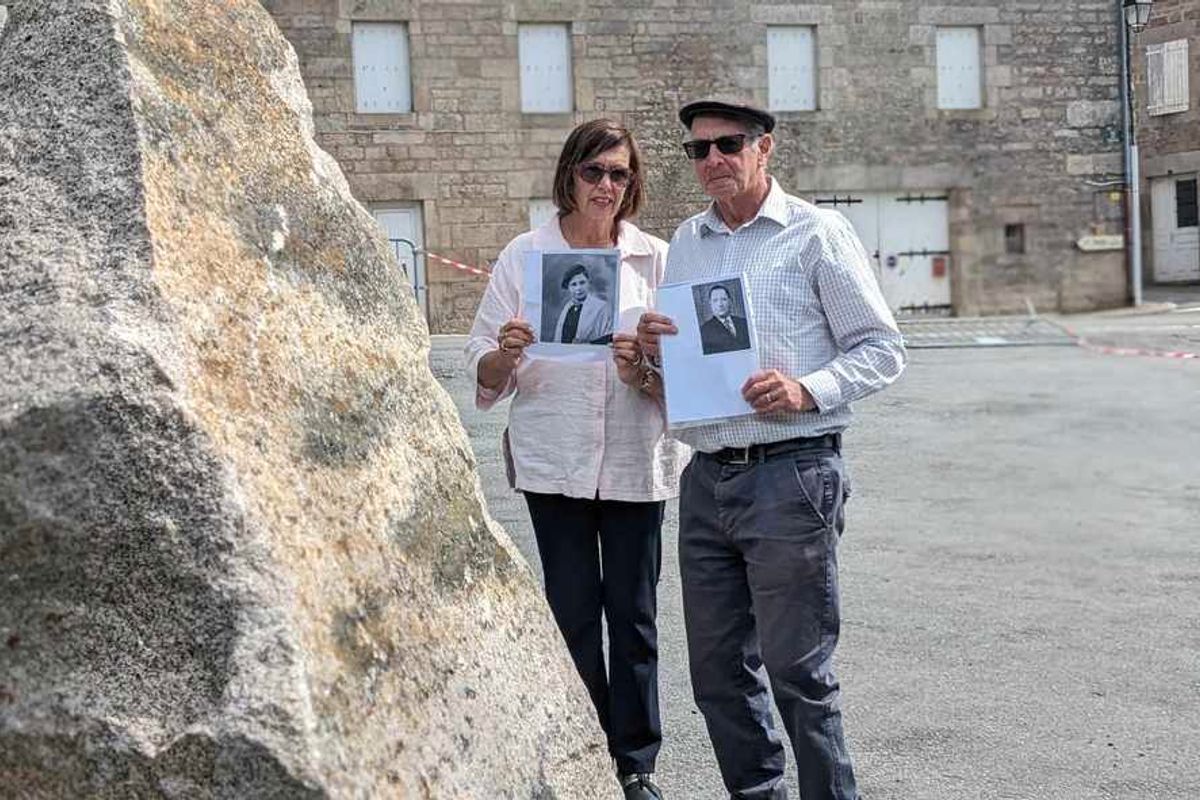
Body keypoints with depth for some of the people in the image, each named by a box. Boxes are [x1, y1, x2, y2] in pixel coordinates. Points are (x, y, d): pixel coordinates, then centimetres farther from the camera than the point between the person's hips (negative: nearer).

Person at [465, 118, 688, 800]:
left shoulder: (656, 259, 4)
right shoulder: (523, 256, 2)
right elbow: (484, 373, 2)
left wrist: (644, 372, -17)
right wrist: (506, 354, -19)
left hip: (635, 461, 1)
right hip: (554, 461, -1)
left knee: (633, 616, 6)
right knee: (573, 615, 4)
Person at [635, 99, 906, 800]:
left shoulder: (818, 233, -1)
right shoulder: (686, 243, 15)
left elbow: (882, 349, -2)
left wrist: (807, 392, -18)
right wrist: (652, 347, 0)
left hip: (792, 475, -6)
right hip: (707, 479, 6)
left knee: (798, 671, -3)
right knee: (718, 668, 11)